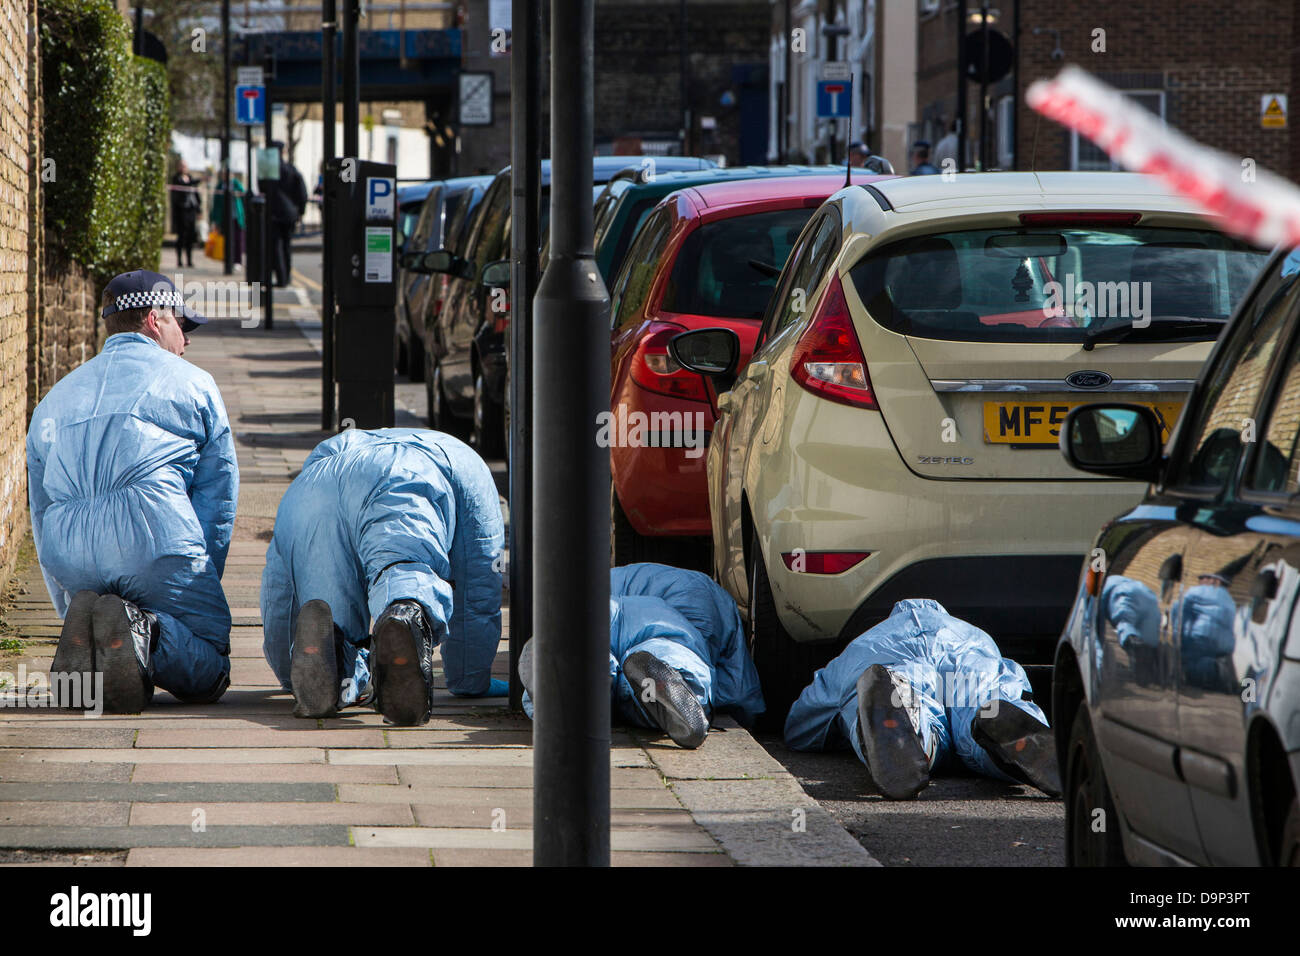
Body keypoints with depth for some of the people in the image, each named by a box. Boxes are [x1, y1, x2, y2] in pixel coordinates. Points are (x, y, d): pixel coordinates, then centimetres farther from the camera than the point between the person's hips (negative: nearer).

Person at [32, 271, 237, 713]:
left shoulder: (54, 400, 29)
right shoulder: (191, 383, 16)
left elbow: (42, 515, 27)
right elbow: (218, 498, 13)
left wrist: (71, 613, 27)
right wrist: (193, 592, 18)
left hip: (69, 559, 4)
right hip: (157, 539, -4)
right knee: (207, 673, 4)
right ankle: (143, 634, -27)